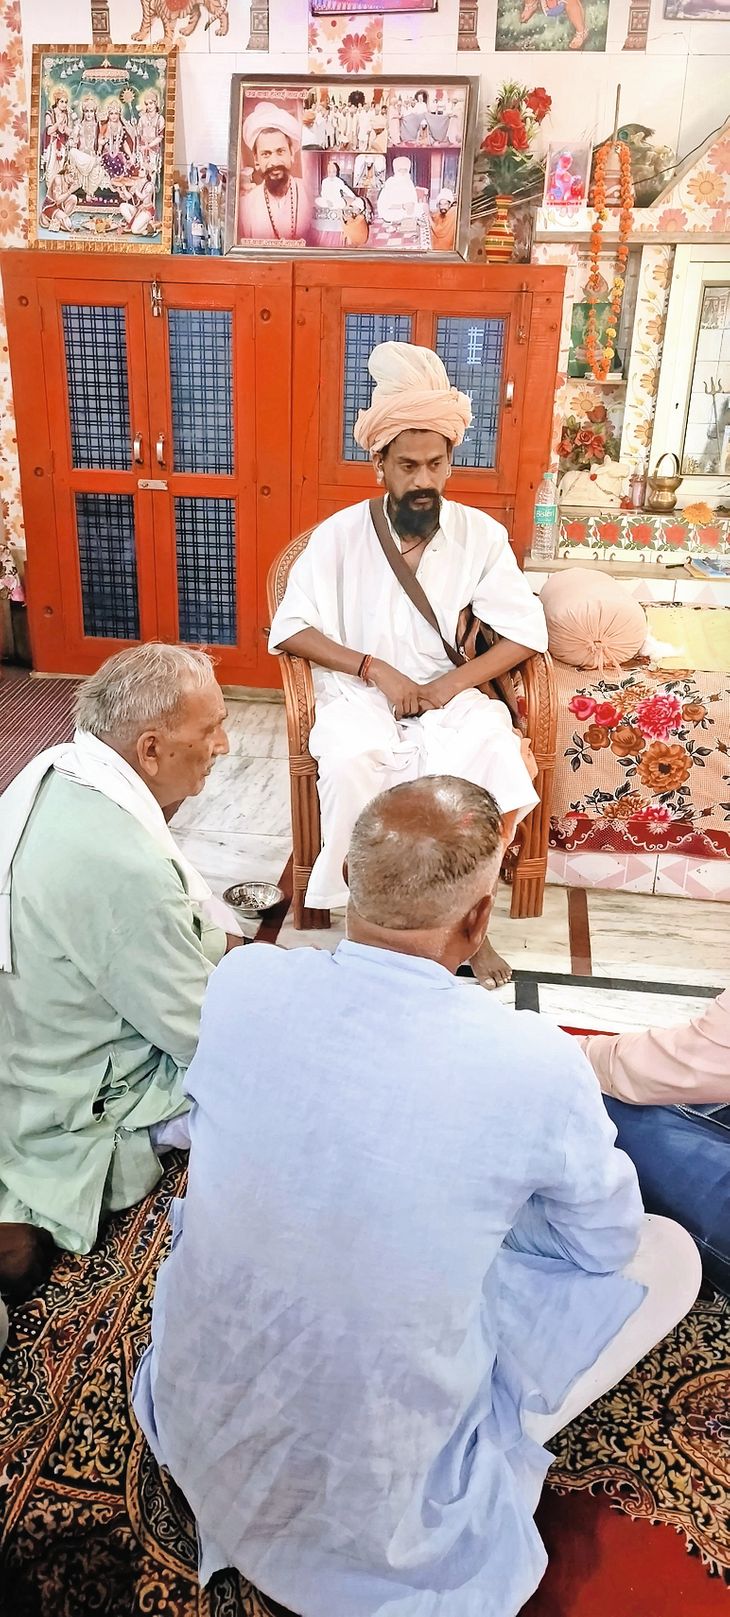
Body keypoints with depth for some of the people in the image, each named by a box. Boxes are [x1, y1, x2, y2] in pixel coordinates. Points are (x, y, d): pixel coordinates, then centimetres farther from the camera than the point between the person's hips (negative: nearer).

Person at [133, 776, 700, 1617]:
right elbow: (606, 1243, -6)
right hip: (373, 1485, -3)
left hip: (192, 1417, 4)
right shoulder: (538, 1065, -26)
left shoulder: (240, 981, -16)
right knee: (667, 1254, 7)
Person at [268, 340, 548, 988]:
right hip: (360, 692, -1)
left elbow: (527, 632, -2)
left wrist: (449, 684, -16)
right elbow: (290, 628, -4)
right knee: (349, 766, -34)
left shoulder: (481, 535, 1)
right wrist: (375, 669, -16)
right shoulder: (341, 534, -1)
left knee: (497, 758, -30)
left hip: (452, 695, 1)